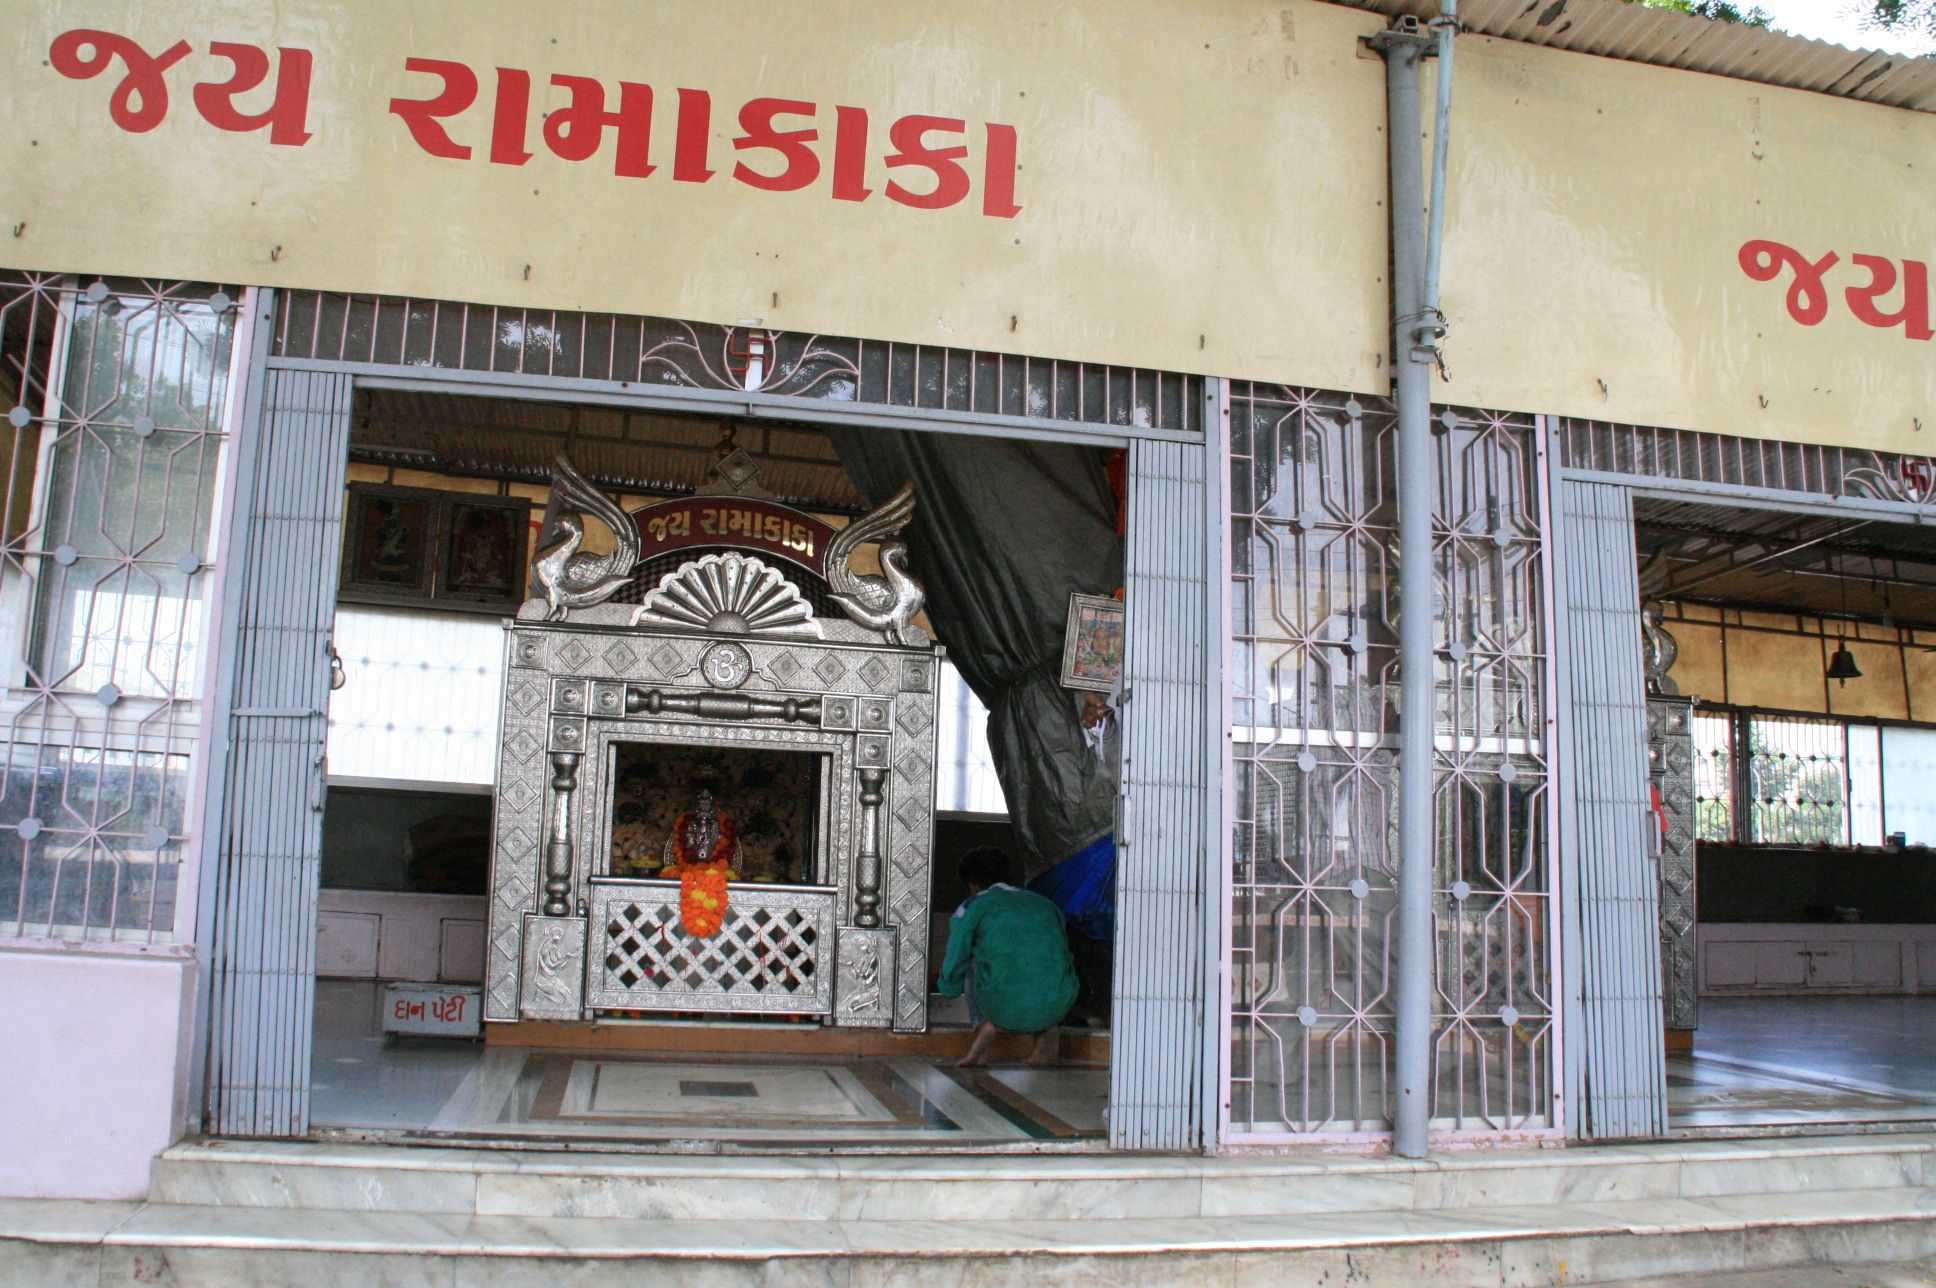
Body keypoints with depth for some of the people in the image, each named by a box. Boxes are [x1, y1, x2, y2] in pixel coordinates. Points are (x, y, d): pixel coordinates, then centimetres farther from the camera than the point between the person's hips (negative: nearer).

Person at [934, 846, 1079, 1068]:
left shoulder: (971, 907, 12)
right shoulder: (1044, 903, 24)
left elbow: (954, 969, 14)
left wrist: (946, 986, 40)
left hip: (1006, 1009, -2)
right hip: (1057, 1006, 3)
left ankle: (985, 1027, 6)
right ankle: (1047, 1032, 13)